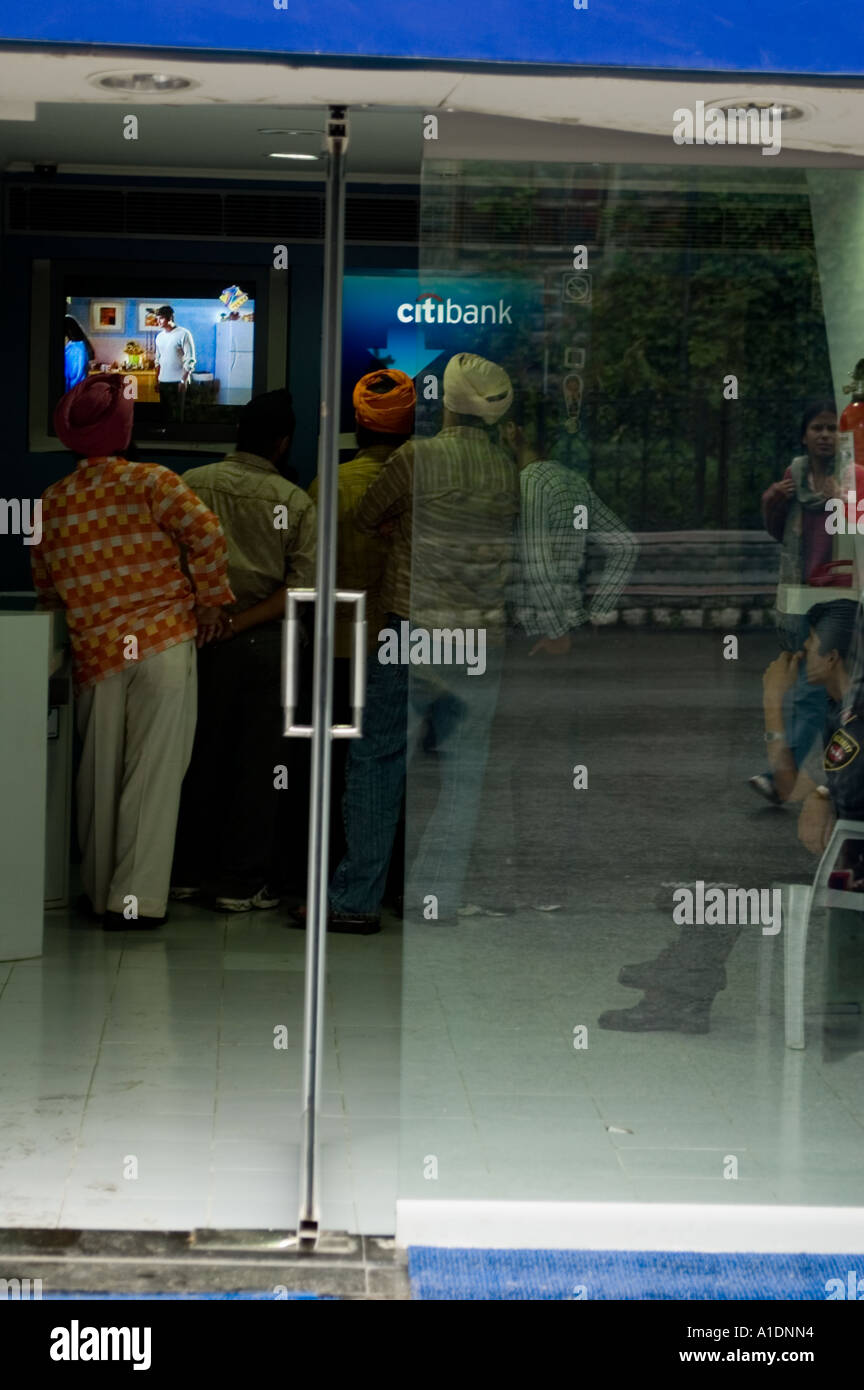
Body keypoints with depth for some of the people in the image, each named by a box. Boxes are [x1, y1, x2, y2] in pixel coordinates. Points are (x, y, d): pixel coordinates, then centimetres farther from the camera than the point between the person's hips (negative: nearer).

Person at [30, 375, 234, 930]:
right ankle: (135, 896, -6)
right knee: (155, 769, -2)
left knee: (100, 774, 13)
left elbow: (46, 587, 15)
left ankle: (100, 891, 20)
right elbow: (205, 532, -16)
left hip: (95, 651, 4)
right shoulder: (149, 481, -4)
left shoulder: (52, 503, 9)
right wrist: (211, 602, -5)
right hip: (166, 643, -4)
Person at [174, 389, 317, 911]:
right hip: (264, 642, -2)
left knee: (199, 754, 12)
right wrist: (240, 622, -12)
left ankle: (189, 871, 18)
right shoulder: (295, 502, -4)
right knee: (257, 762, 4)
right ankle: (242, 881, 6)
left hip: (198, 637, 2)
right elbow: (302, 586, -12)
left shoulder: (192, 485, 1)